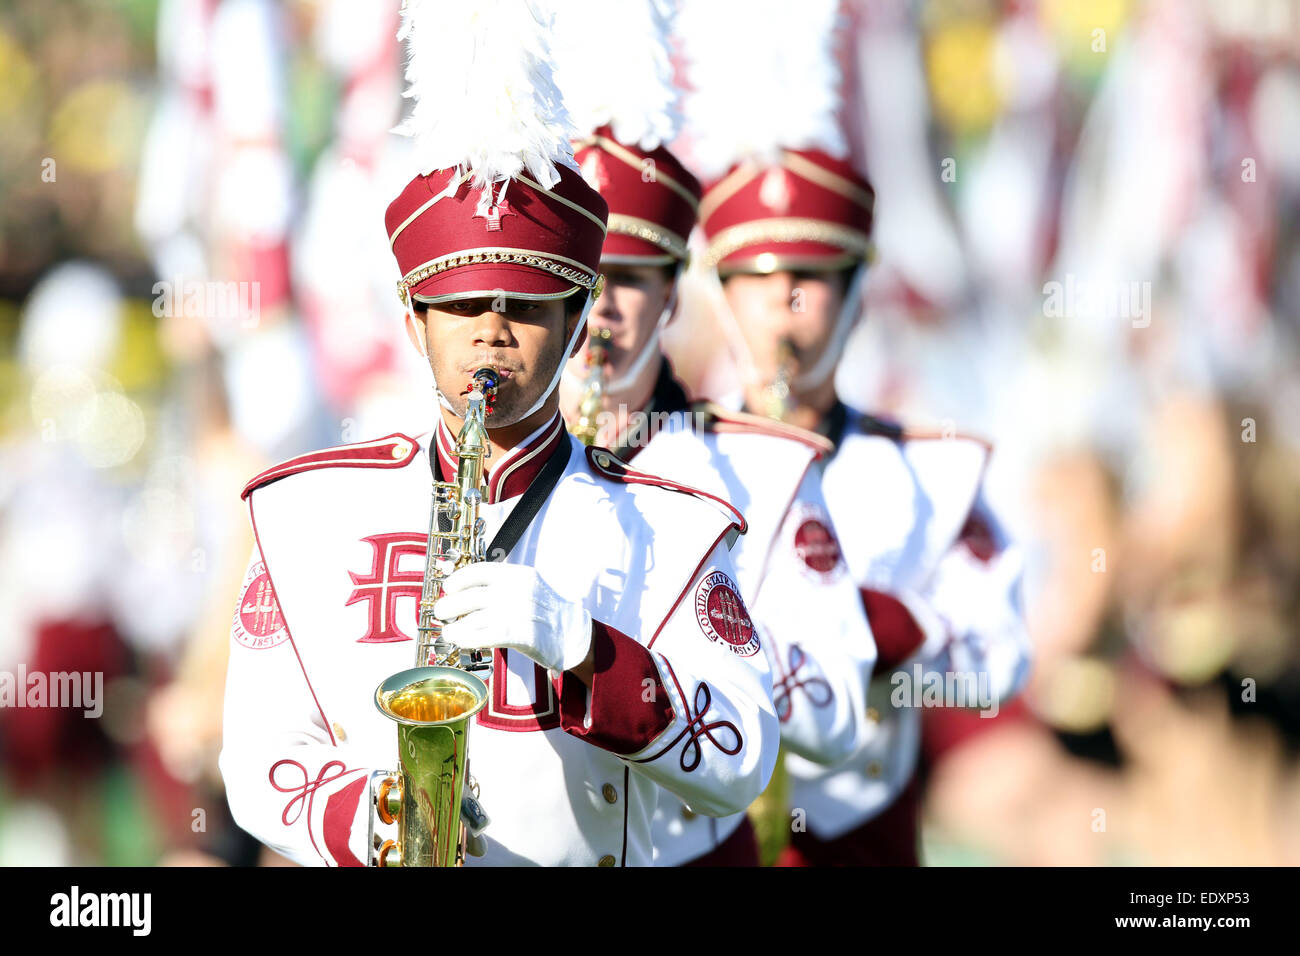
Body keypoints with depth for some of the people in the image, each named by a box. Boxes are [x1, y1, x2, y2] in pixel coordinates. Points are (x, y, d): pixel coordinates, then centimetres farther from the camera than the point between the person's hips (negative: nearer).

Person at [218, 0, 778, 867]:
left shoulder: (665, 528, 5)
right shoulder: (311, 507, 8)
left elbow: (740, 769, -4)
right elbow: (261, 757, 5)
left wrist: (572, 643, -17)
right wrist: (363, 822, -14)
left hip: (586, 855, 0)